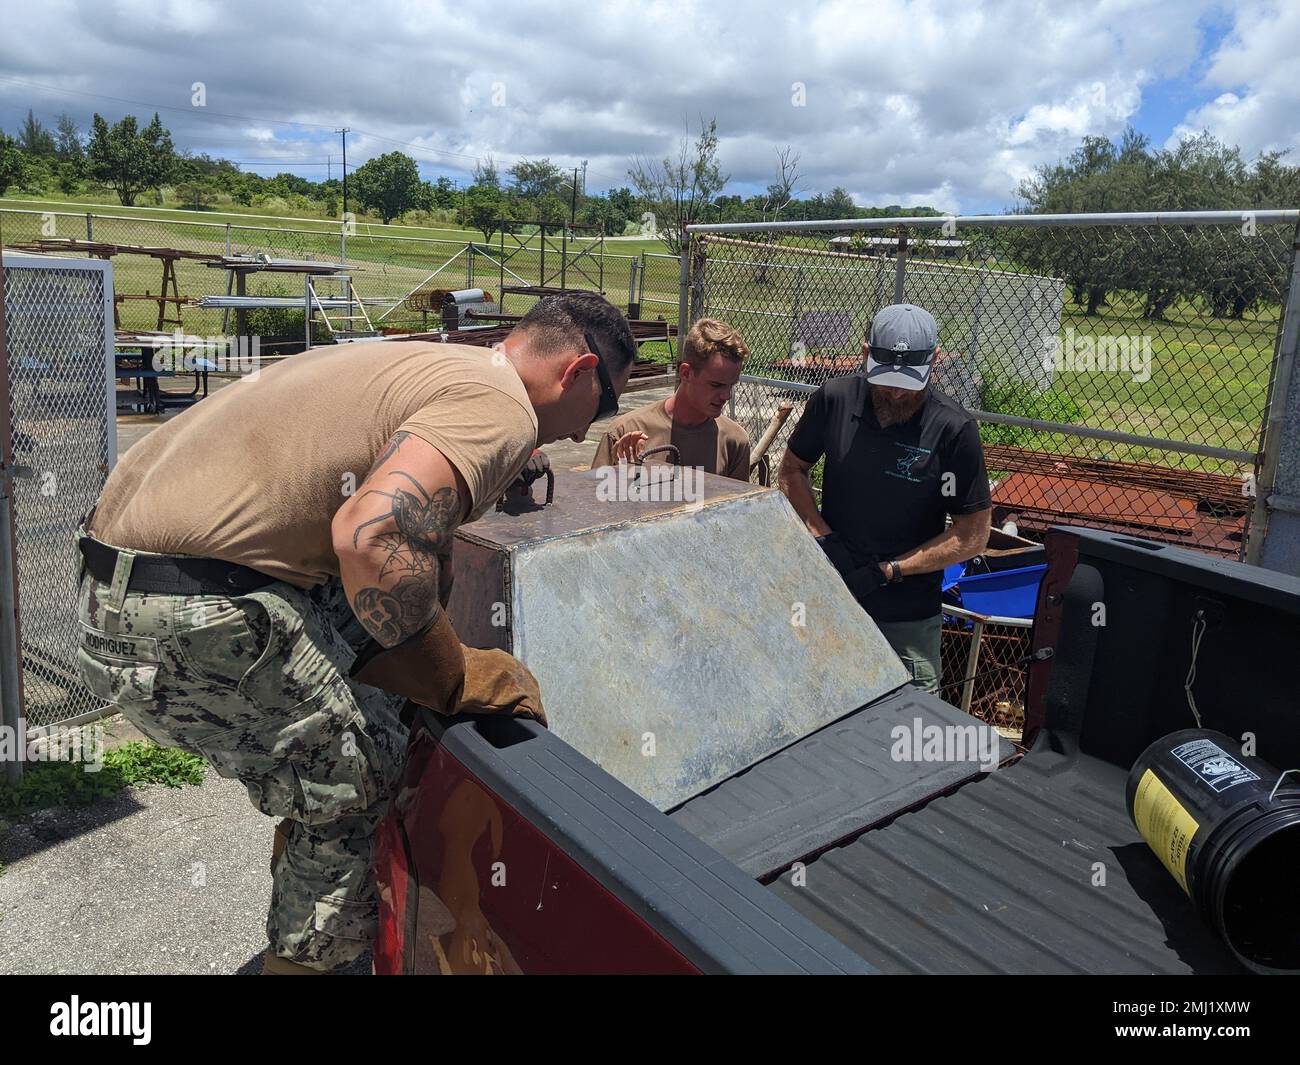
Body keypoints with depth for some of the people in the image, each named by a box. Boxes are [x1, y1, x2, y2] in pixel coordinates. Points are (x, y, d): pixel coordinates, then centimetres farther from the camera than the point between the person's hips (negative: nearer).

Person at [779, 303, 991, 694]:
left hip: (908, 620, -3)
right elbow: (792, 471, 7)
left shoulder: (954, 430, -14)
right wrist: (824, 538, -8)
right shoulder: (834, 399, -6)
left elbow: (973, 536, -9)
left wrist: (887, 571, -14)